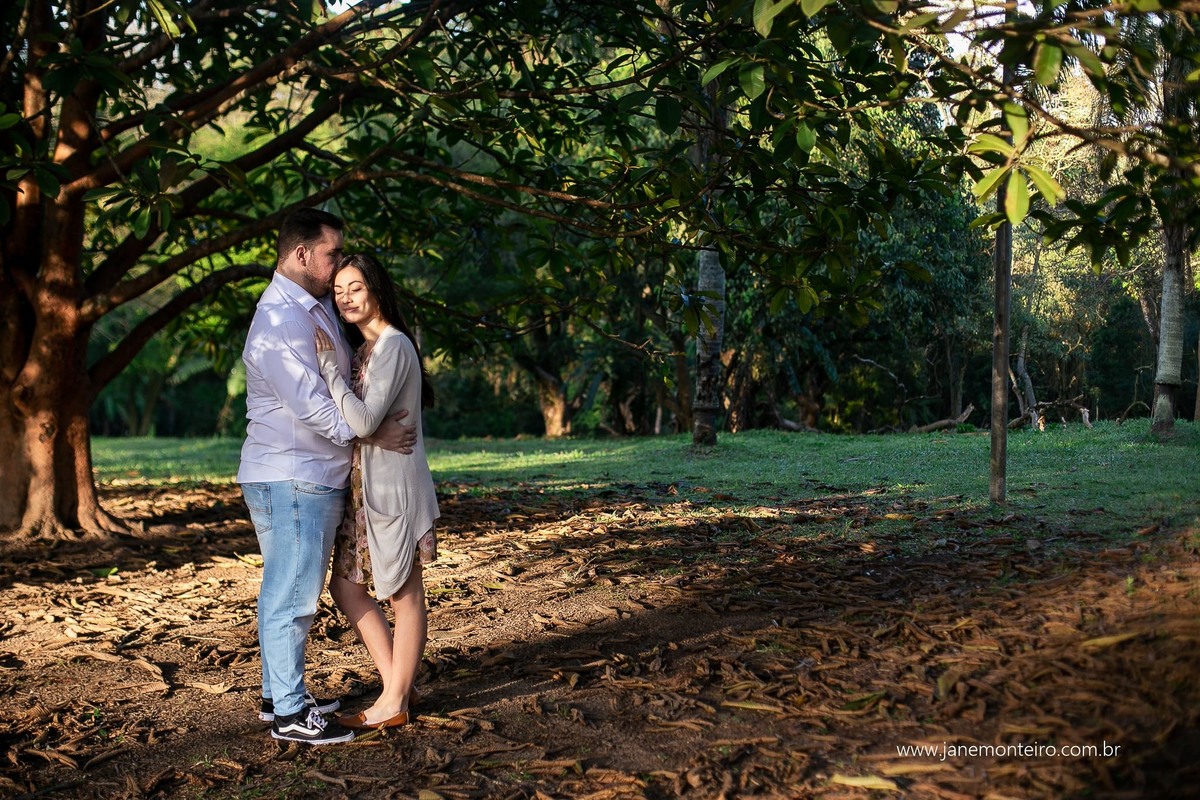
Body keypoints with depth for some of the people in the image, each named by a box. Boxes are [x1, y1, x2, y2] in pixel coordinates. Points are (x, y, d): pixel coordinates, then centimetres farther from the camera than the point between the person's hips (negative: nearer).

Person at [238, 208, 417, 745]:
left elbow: (341, 378, 25)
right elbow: (309, 405, -22)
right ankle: (289, 714, 4)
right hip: (289, 481, -10)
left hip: (314, 479, 10)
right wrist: (373, 433, -15)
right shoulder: (279, 319, -18)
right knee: (290, 596, -3)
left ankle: (279, 696, 28)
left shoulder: (315, 307, 15)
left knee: (293, 594, 17)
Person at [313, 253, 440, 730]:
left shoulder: (393, 346, -15)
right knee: (346, 585, 11)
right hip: (363, 485, 10)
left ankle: (394, 703, 12)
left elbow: (363, 419, -25)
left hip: (393, 485, -10)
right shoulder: (364, 346, 15)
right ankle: (397, 685, 20)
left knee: (404, 594, 3)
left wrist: (327, 365, -21)